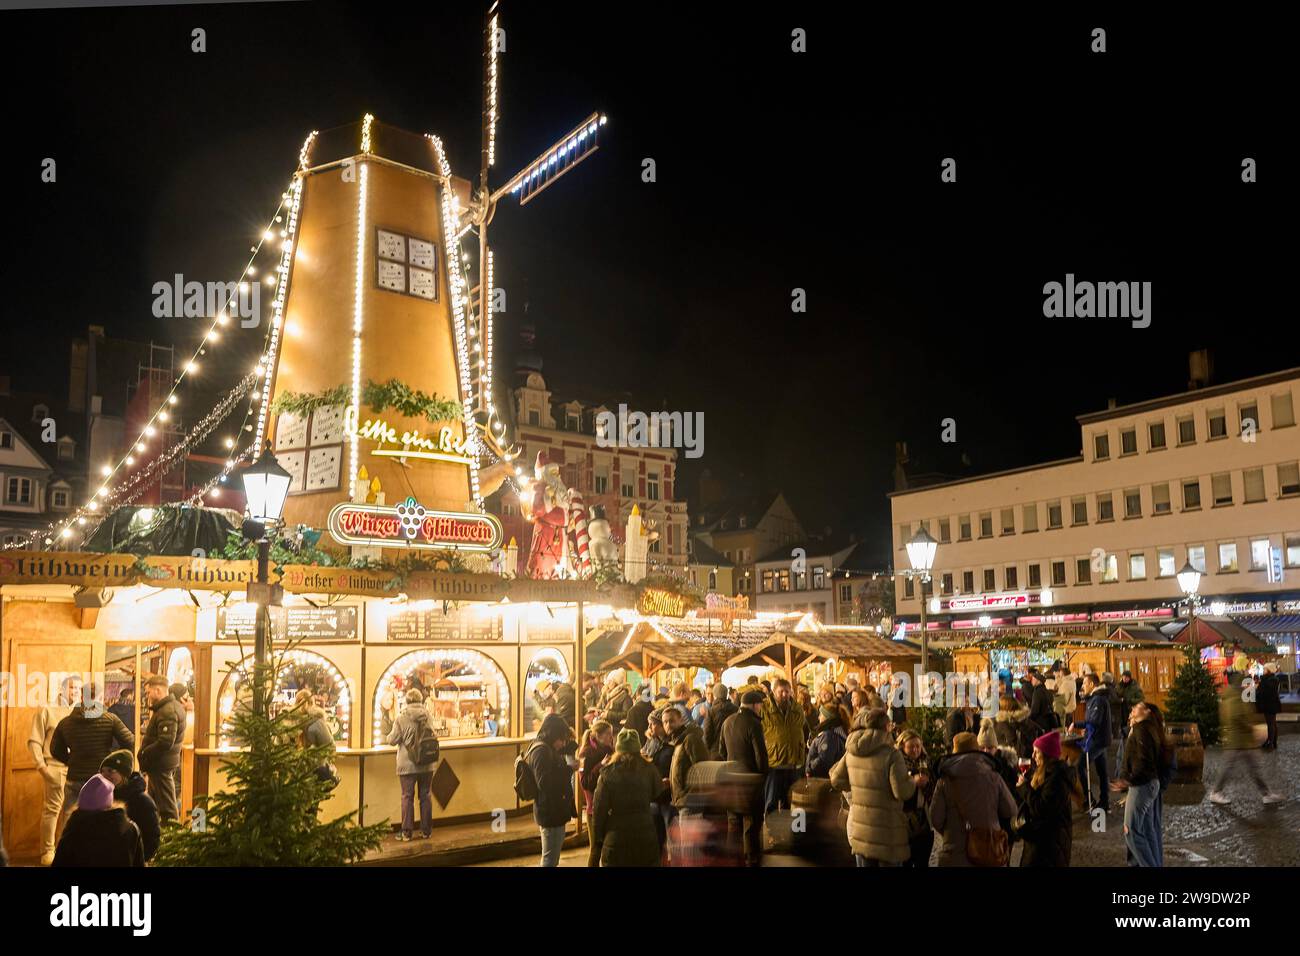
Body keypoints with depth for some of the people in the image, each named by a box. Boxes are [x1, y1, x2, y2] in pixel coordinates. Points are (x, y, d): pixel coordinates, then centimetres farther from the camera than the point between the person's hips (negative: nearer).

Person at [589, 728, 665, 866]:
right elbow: (658, 794, 11)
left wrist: (598, 838, 5)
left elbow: (599, 808, -4)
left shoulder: (608, 772, -6)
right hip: (645, 833, 1)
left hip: (616, 836, -1)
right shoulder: (649, 769, -4)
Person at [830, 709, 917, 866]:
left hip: (858, 828, 5)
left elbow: (836, 780, 9)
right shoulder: (891, 754, -17)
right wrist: (914, 782, 0)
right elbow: (902, 792, -19)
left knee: (864, 863, 16)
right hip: (885, 831, -5)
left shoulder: (851, 752, 0)